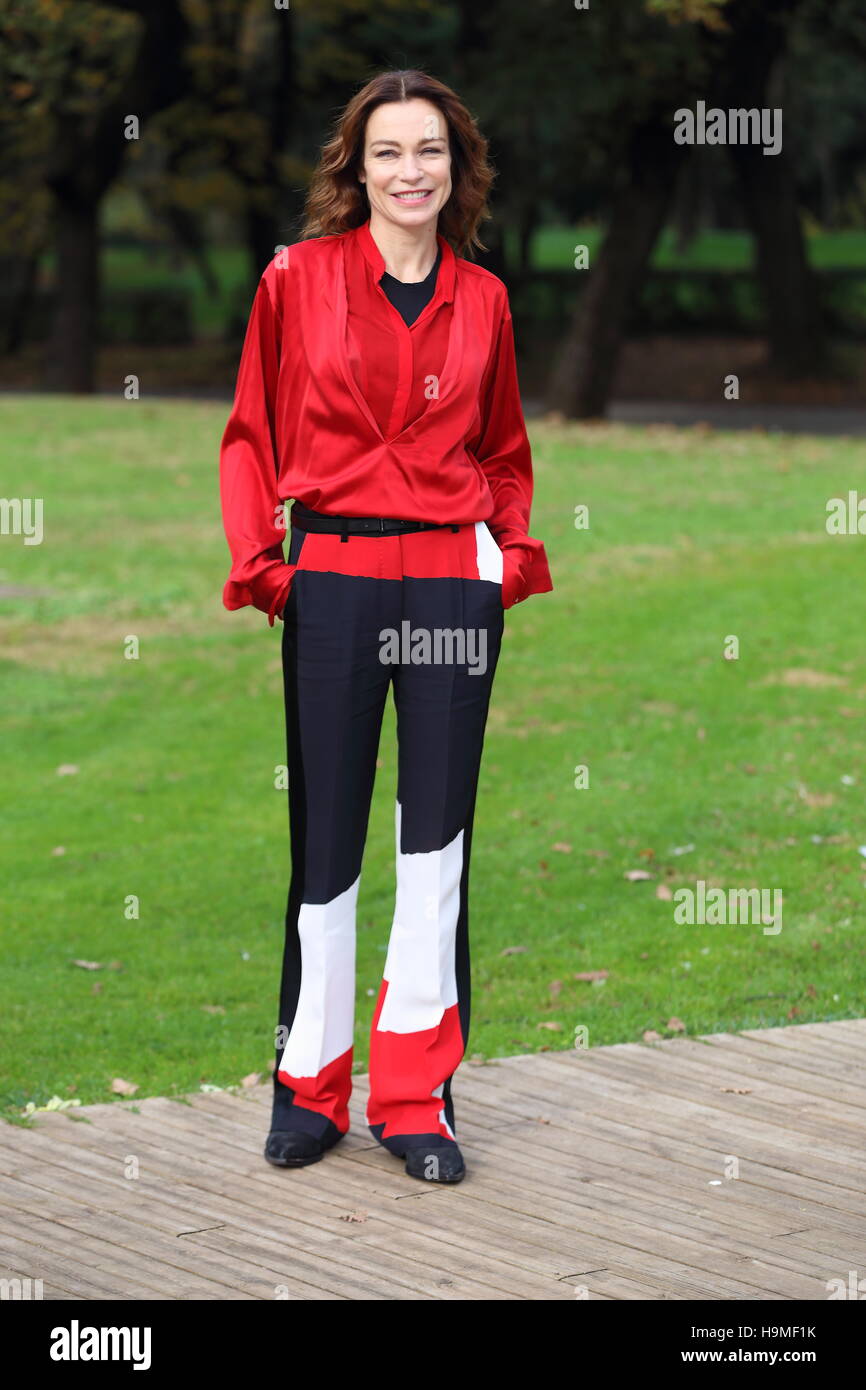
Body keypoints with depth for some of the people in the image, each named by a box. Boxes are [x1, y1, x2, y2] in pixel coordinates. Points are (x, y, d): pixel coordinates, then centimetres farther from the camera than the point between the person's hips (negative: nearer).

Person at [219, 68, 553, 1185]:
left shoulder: (481, 299, 8)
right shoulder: (297, 279, 1)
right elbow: (252, 435, 4)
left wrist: (515, 547, 2)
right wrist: (256, 559, -6)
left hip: (455, 581, 2)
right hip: (331, 578, -2)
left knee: (436, 834, 4)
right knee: (326, 835, 4)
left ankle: (414, 1095, 12)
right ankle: (308, 1084, 17)